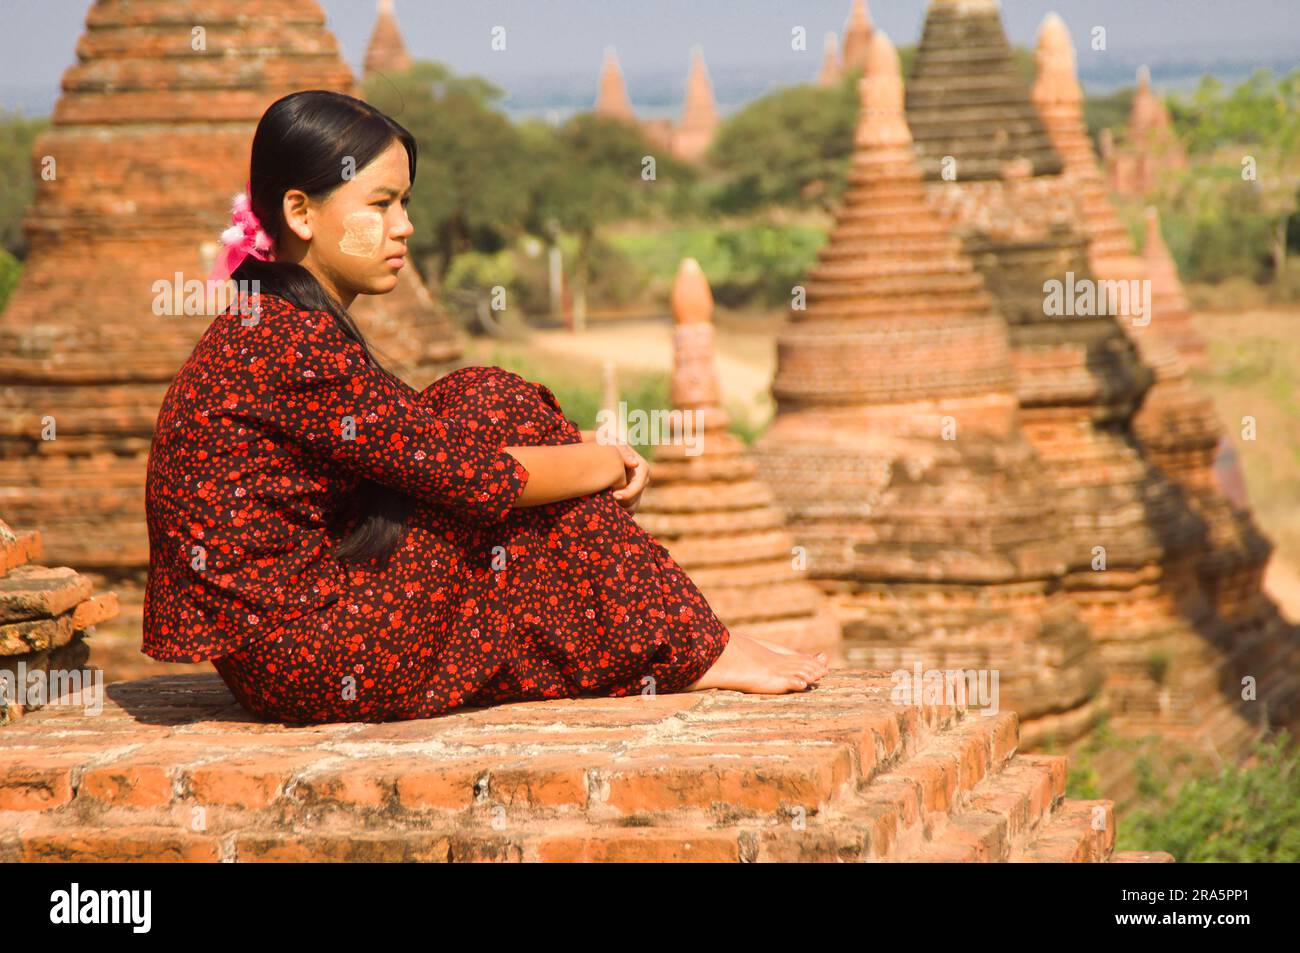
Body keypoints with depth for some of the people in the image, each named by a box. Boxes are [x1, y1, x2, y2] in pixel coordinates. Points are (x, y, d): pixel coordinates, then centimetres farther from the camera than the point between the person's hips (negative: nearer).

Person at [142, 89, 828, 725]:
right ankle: (691, 655, 2)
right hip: (308, 657, -10)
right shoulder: (292, 343, -18)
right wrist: (607, 462, -2)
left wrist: (588, 452, 5)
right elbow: (470, 475, -18)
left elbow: (428, 443, 16)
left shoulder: (274, 326, 14)